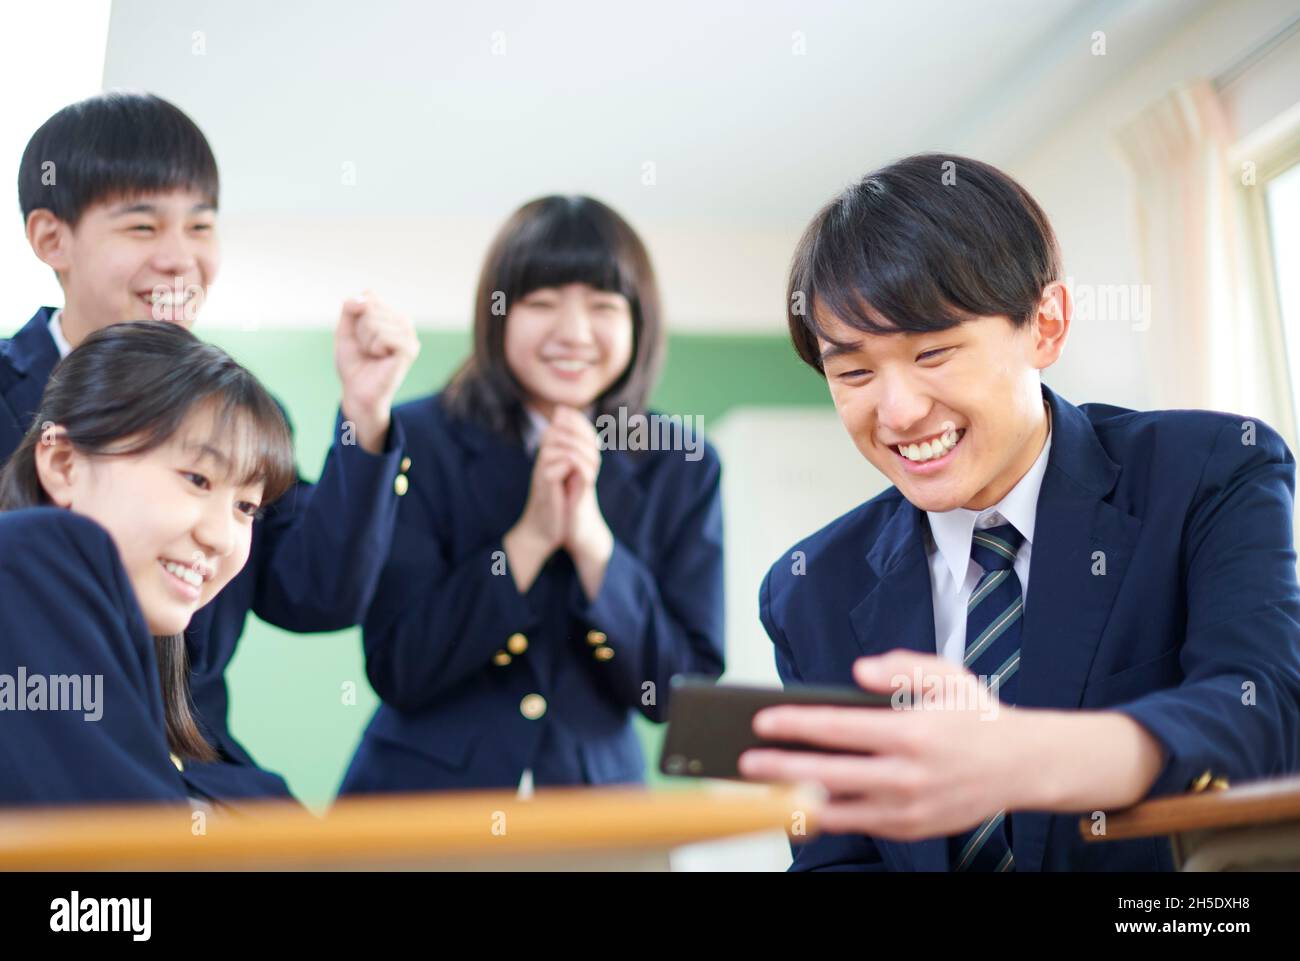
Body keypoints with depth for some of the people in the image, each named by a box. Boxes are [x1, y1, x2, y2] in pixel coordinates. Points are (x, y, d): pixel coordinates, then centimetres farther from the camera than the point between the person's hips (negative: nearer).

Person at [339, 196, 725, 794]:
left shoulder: (682, 469, 1)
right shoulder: (417, 439, -3)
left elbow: (681, 693, -3)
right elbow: (397, 673, -7)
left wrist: (591, 539, -14)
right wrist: (530, 537, -15)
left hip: (593, 799, 1)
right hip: (422, 800, 0)